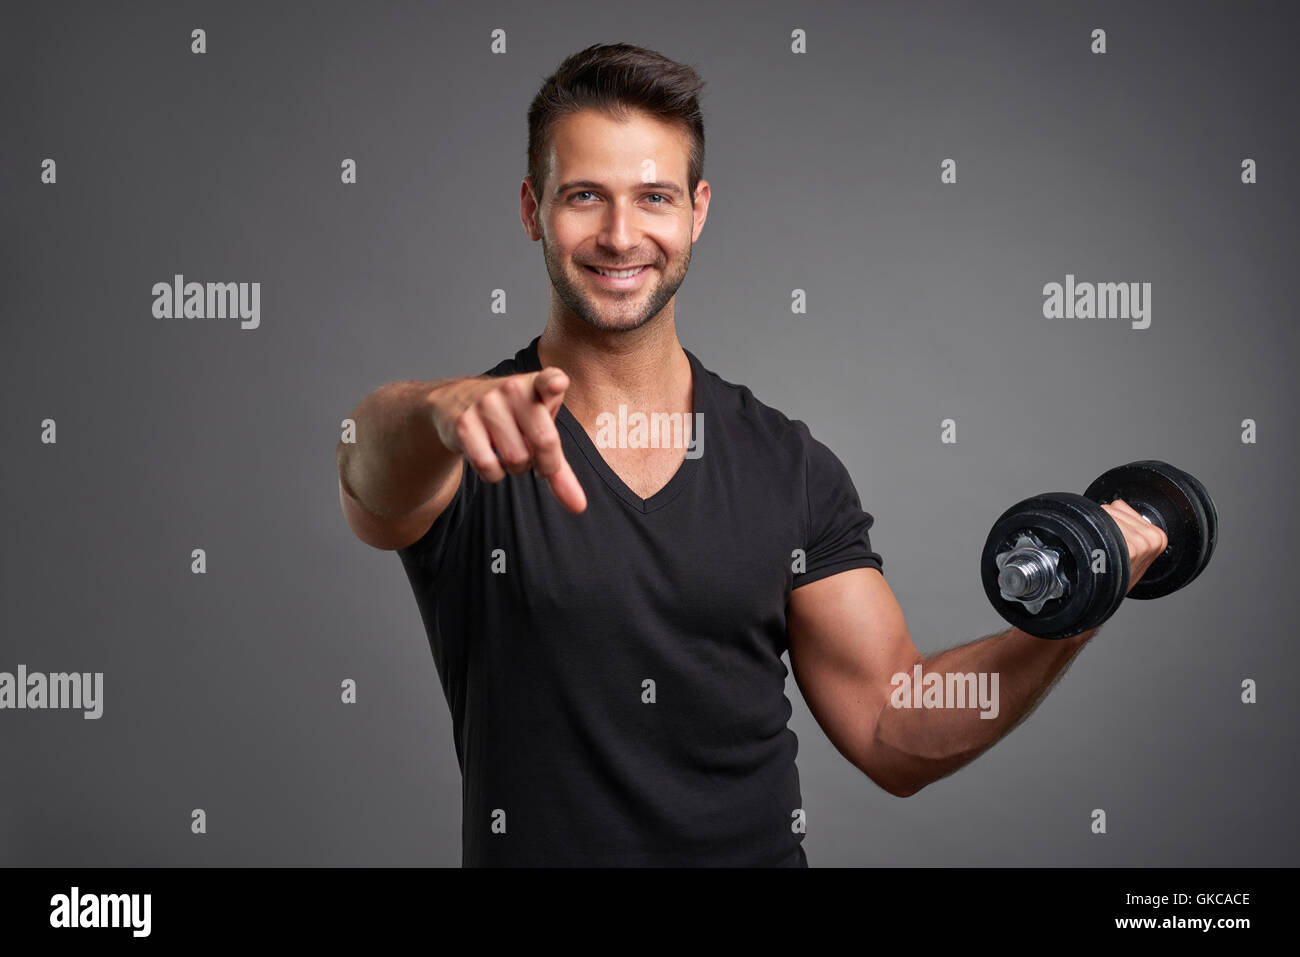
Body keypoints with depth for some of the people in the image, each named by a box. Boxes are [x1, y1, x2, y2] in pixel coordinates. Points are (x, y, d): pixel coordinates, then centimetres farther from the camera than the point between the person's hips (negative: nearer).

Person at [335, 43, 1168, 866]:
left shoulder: (793, 467, 4)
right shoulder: (472, 453, -4)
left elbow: (893, 737, 3)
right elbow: (378, 479, -27)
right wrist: (445, 409, -47)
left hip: (765, 845, 2)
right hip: (538, 847, -1)